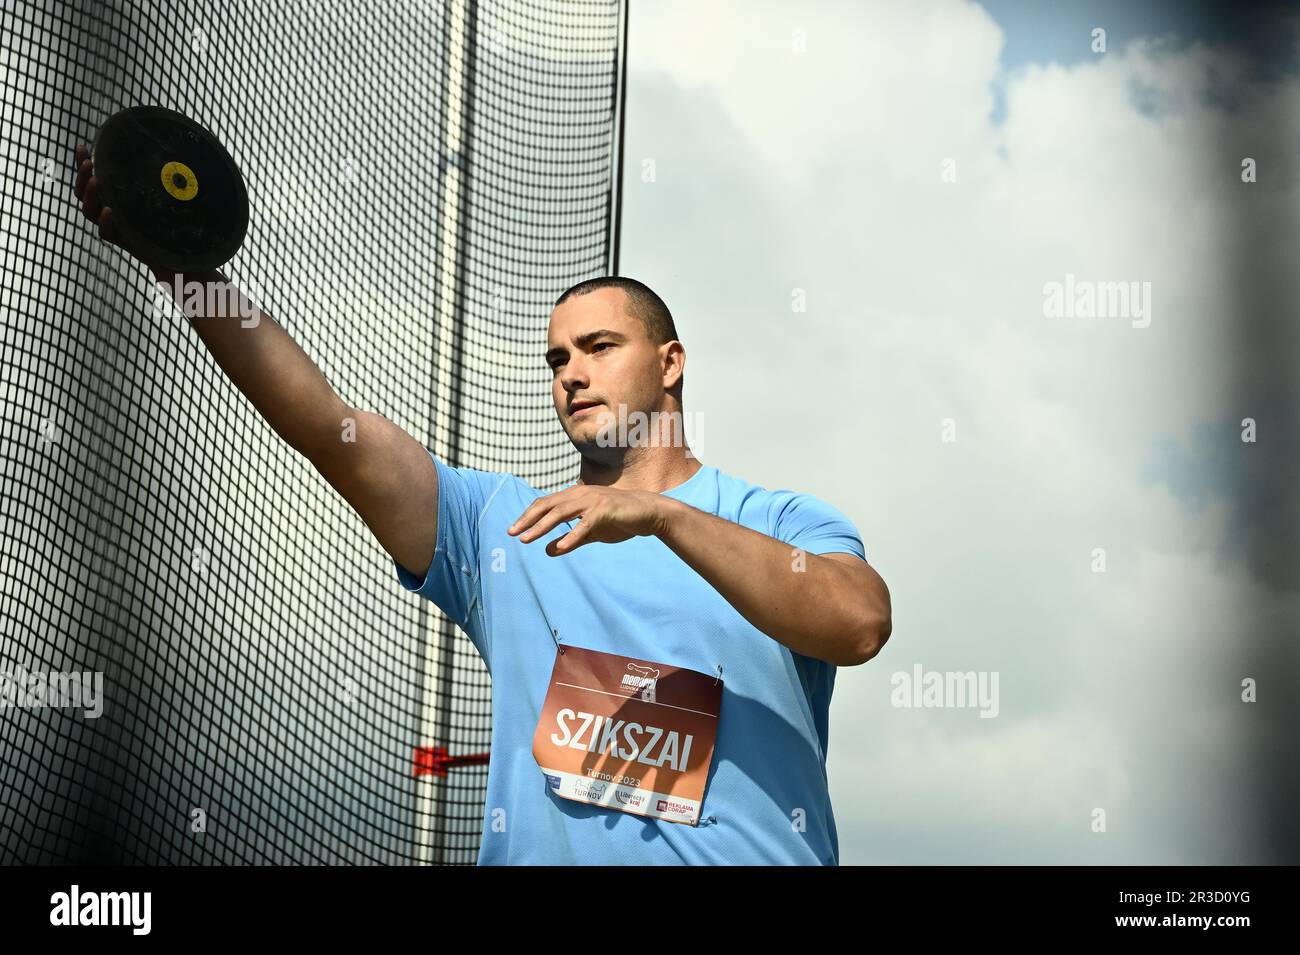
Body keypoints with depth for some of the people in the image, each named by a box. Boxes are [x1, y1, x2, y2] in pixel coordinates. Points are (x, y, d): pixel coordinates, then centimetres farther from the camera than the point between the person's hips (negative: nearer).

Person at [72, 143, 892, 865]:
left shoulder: (784, 523, 3)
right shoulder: (500, 525, 9)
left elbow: (863, 623, -17)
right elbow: (329, 428, -1)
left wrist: (662, 515, -23)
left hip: (751, 851, -2)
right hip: (537, 849, 2)